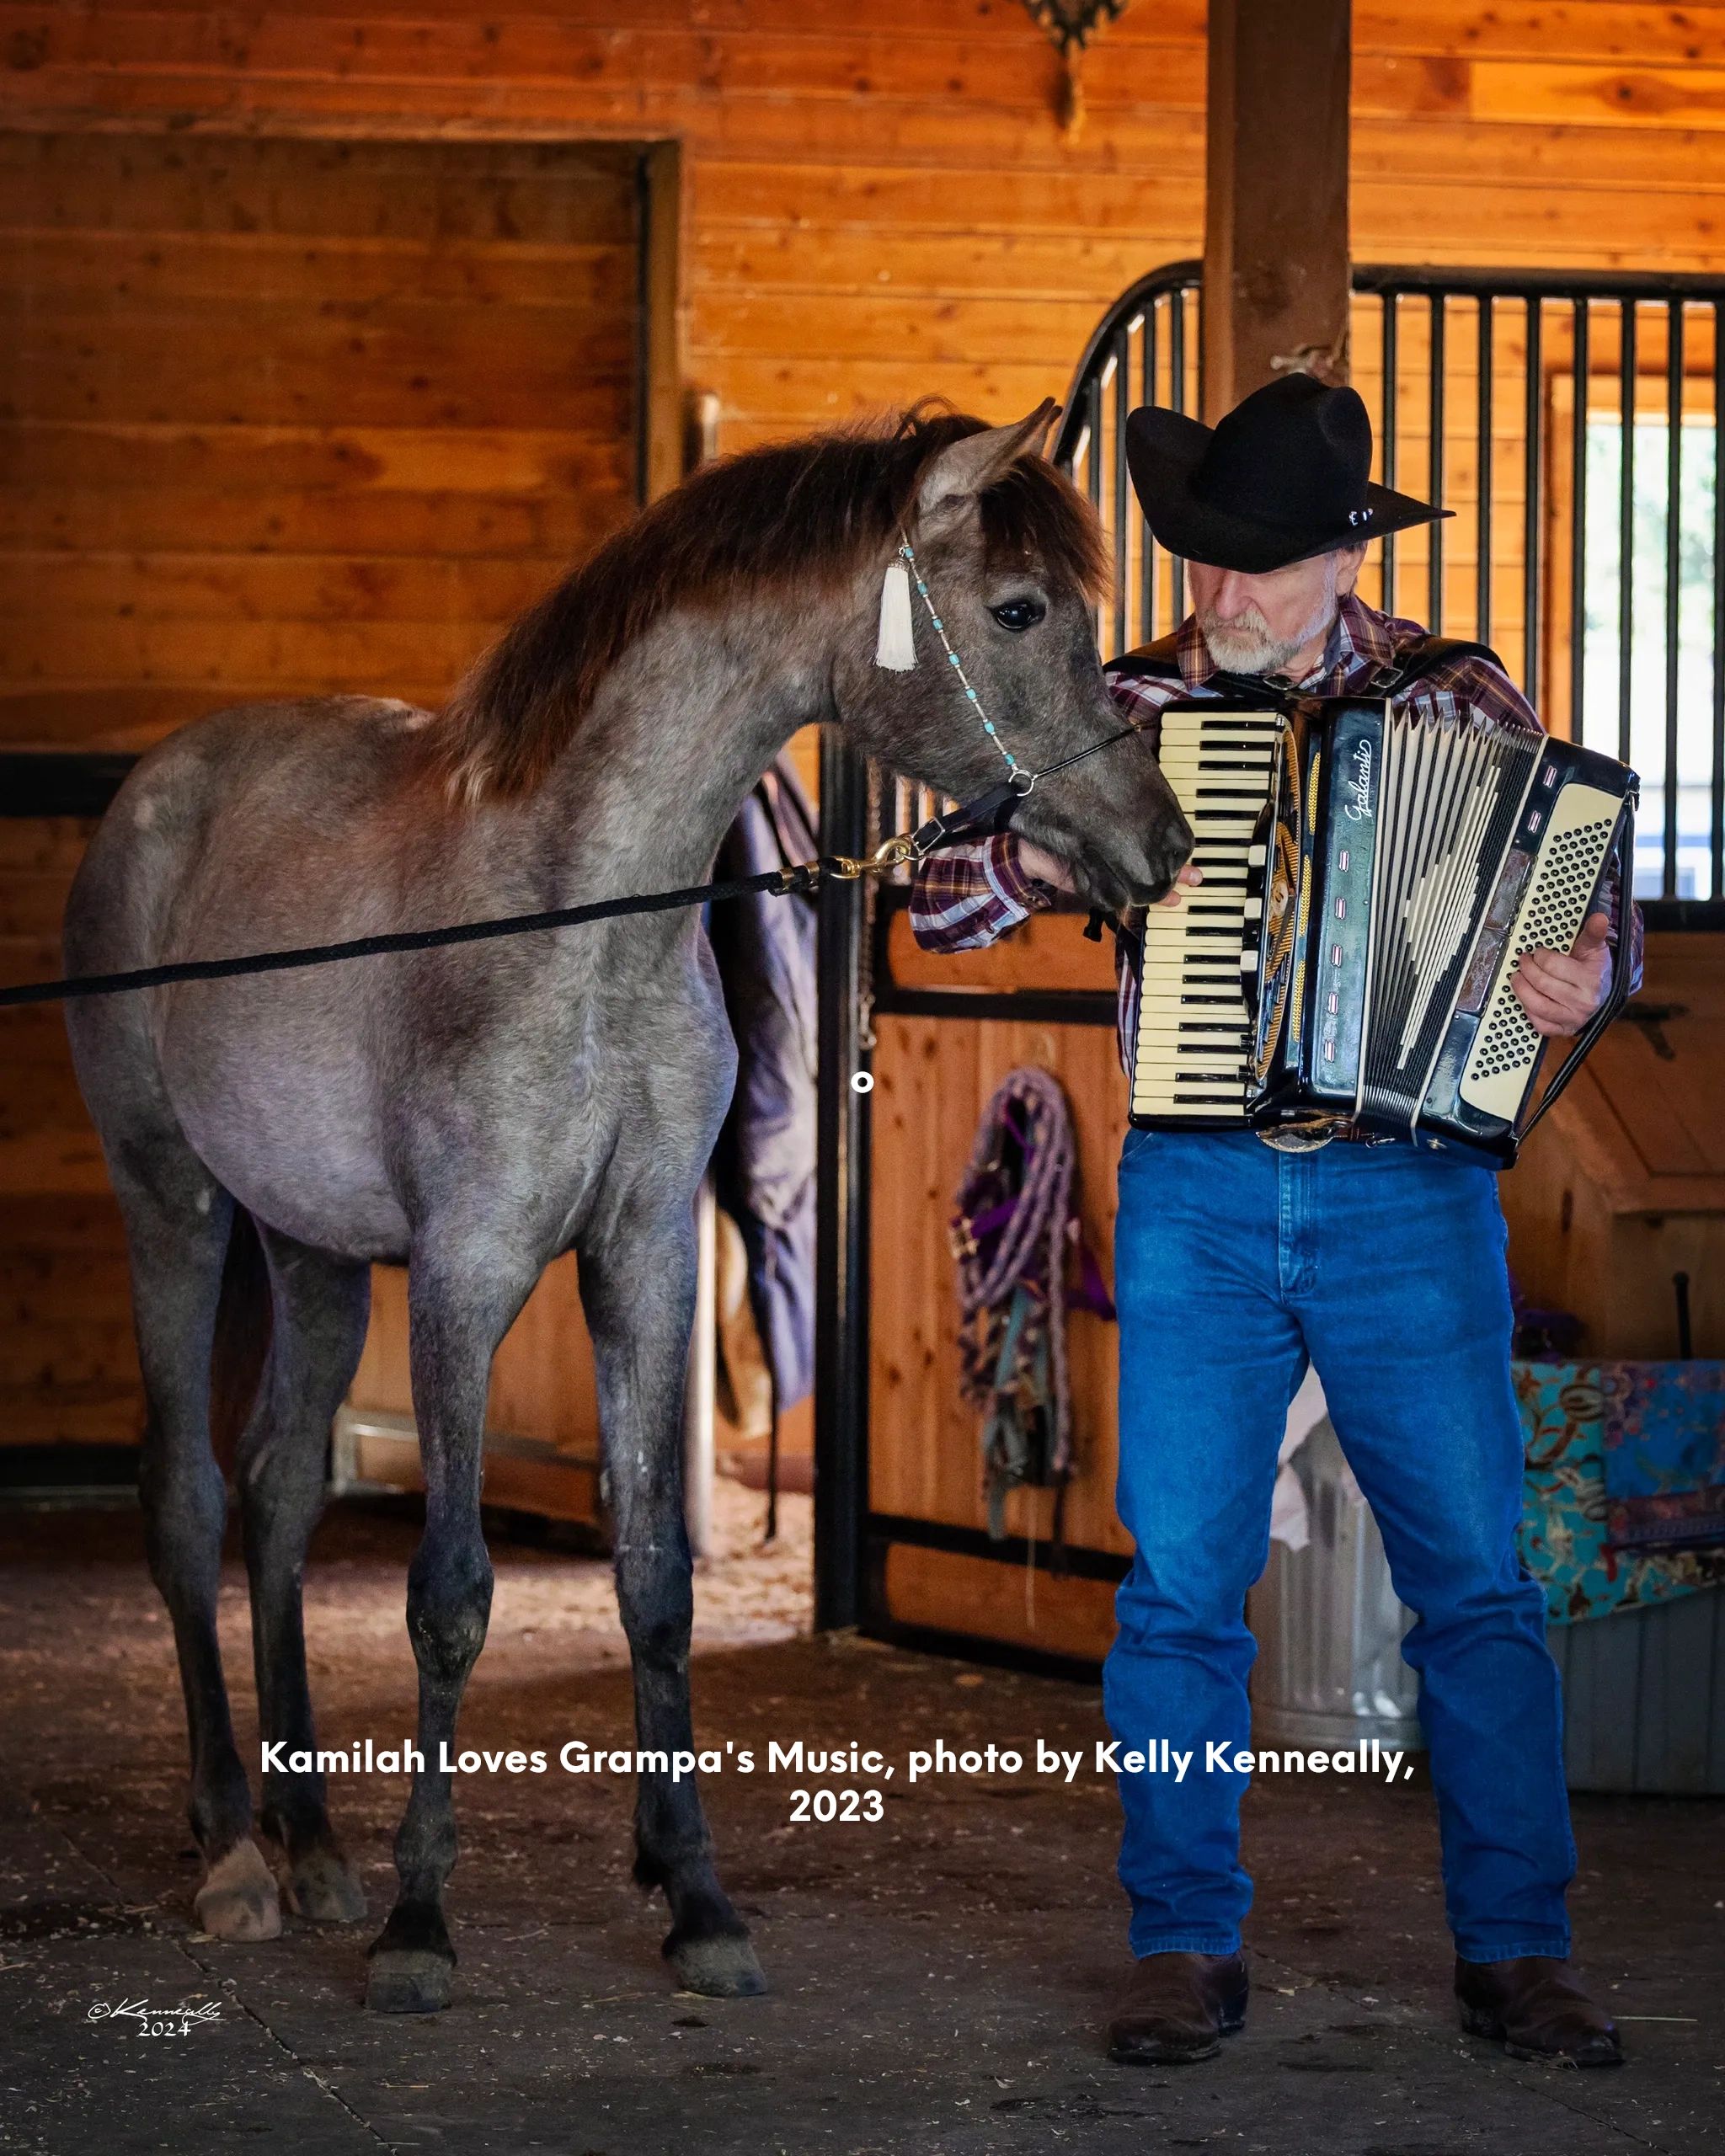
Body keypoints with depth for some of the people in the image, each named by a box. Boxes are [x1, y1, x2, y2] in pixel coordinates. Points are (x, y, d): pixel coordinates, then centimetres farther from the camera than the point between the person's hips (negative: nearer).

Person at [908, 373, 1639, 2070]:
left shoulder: (1457, 699, 2)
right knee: (1181, 1584, 1)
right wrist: (1044, 850, -14)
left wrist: (1582, 970, -15)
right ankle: (1186, 1952, 9)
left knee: (1474, 1581, 0)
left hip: (1412, 1187, -1)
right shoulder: (1124, 718, 4)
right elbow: (942, 909, 7)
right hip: (1198, 1197, 1)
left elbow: (1590, 900, 8)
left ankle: (1514, 1953, 8)